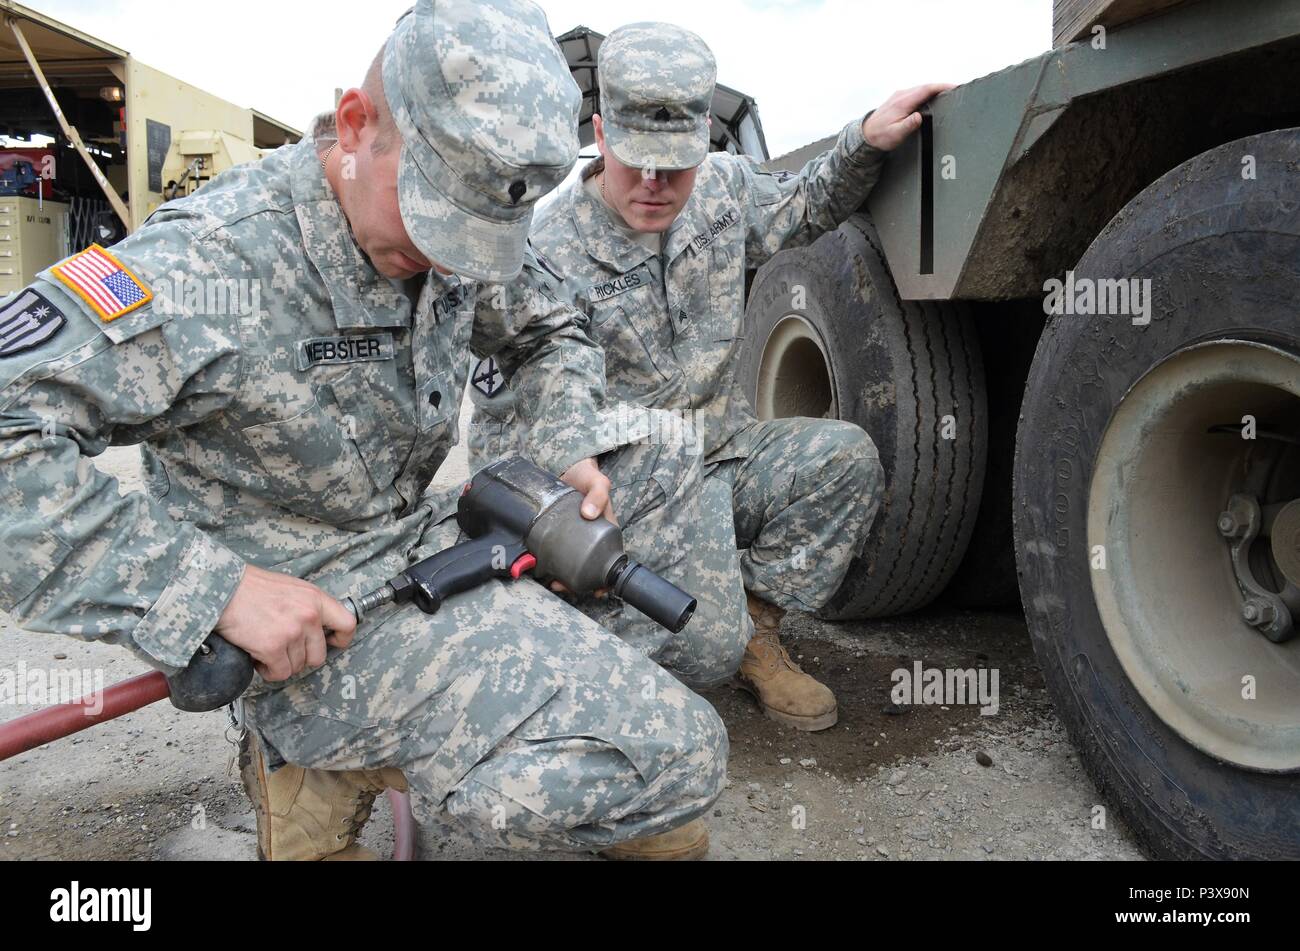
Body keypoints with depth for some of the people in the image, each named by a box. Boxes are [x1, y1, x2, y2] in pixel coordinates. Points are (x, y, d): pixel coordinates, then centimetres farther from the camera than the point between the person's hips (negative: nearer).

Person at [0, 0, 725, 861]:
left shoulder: (462, 238, -1)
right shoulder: (213, 267, -22)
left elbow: (550, 334, 18)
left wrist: (570, 453, 0)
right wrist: (214, 587, -29)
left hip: (425, 541, 8)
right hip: (303, 604, -8)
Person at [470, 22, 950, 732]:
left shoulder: (725, 188, 1)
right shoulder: (546, 257, -17)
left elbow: (806, 206, 24)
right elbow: (500, 431, -11)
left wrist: (867, 140, 5)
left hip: (731, 455, 7)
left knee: (846, 455, -17)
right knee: (704, 649, -24)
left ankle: (754, 624, -1)